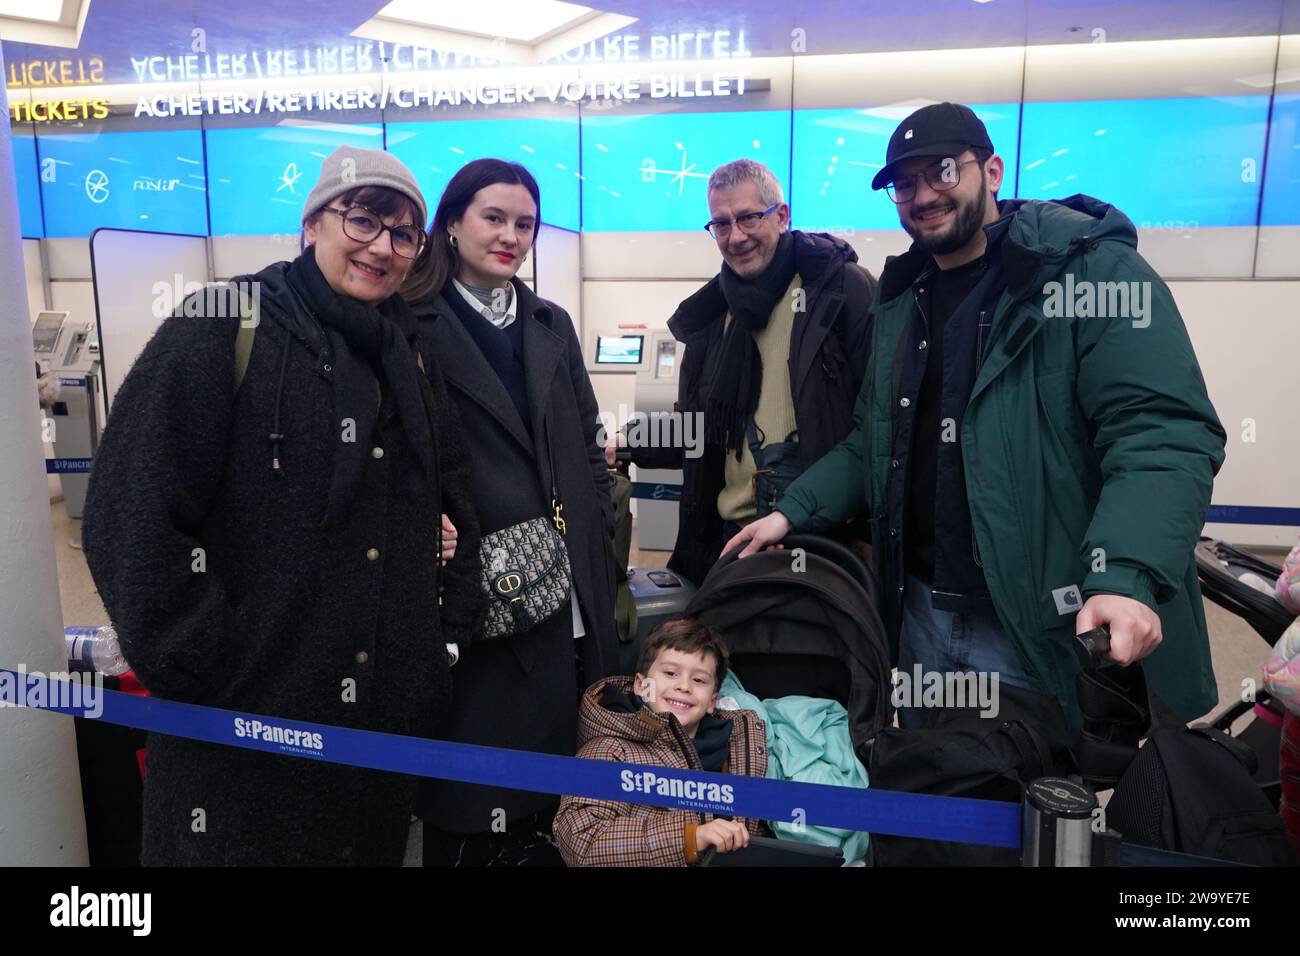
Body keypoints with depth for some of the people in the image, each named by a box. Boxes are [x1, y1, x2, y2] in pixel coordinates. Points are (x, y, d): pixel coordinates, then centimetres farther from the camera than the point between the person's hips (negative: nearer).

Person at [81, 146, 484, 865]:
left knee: (374, 845, 21)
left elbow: (452, 494, 18)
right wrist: (201, 666, -16)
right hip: (244, 719, -5)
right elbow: (132, 509, -16)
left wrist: (451, 614, 6)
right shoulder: (226, 328, -10)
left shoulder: (412, 354, 9)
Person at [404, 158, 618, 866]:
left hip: (562, 590, 5)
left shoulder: (552, 326, 13)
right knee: (469, 790, 7)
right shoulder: (414, 328, -4)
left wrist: (599, 557, 9)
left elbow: (587, 451, 14)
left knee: (554, 776, 16)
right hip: (473, 594, -5)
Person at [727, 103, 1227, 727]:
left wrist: (1126, 576, -33)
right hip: (920, 611, 7)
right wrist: (792, 512, 4)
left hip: (1049, 624, -6)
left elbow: (1162, 434, -19)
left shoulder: (1090, 268, -11)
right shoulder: (903, 297, 11)